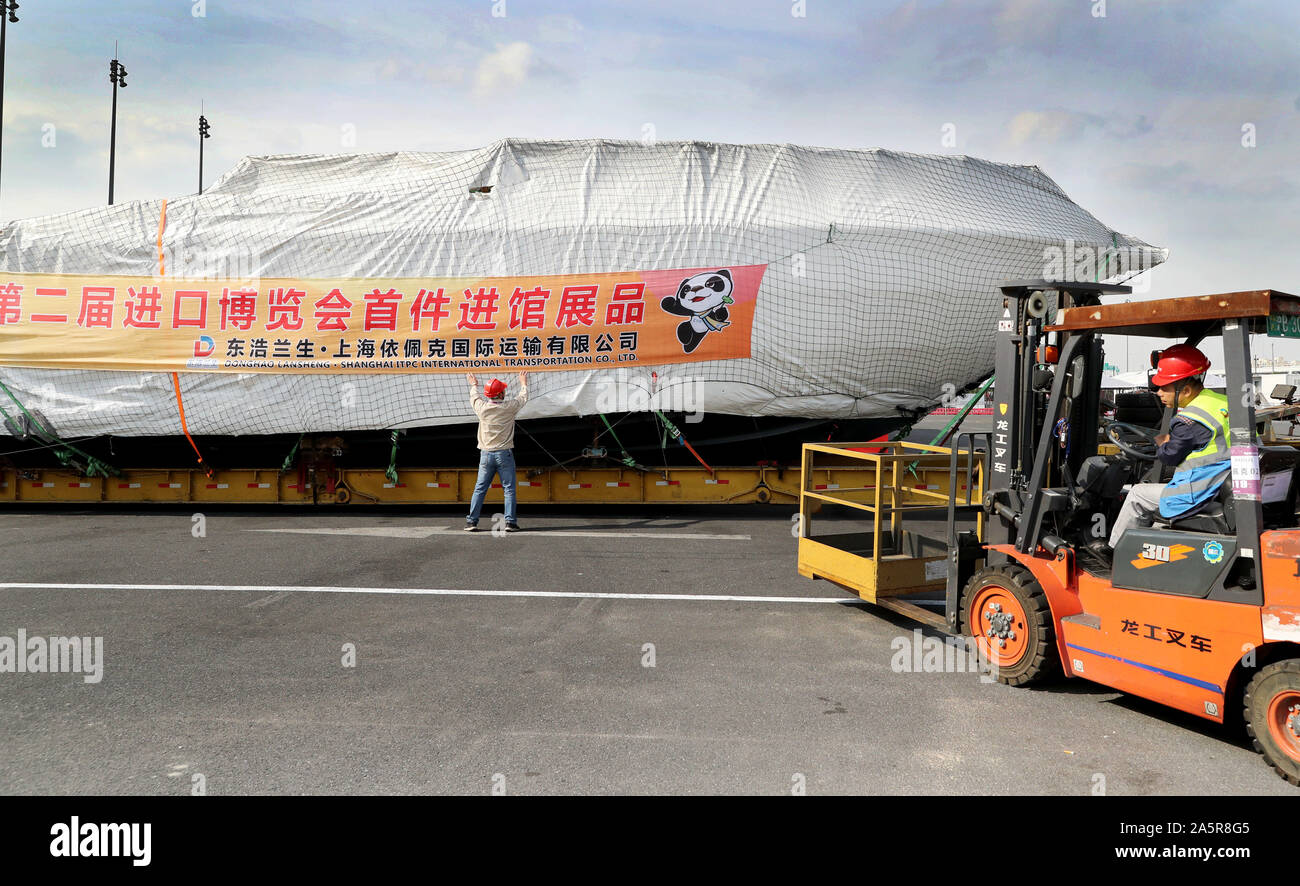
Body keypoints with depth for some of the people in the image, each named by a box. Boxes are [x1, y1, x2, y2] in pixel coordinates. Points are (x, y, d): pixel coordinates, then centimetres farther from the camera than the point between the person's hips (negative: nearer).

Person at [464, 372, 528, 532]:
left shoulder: (481, 407, -2)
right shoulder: (509, 407, -7)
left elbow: (474, 397, 22)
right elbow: (523, 398, 13)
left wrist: (474, 385, 43)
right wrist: (523, 383, 32)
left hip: (486, 454, 3)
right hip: (504, 453, -3)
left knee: (480, 488, 9)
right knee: (509, 489, 2)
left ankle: (471, 521, 9)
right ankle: (510, 522, -2)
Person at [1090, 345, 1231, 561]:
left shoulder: (1191, 421, -22)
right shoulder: (1221, 401, 6)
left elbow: (1170, 456, -11)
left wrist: (1161, 443, 9)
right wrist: (1170, 440, 14)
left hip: (1198, 495, -10)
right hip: (1224, 485, 10)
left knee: (1138, 494, 5)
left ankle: (1114, 548, 20)